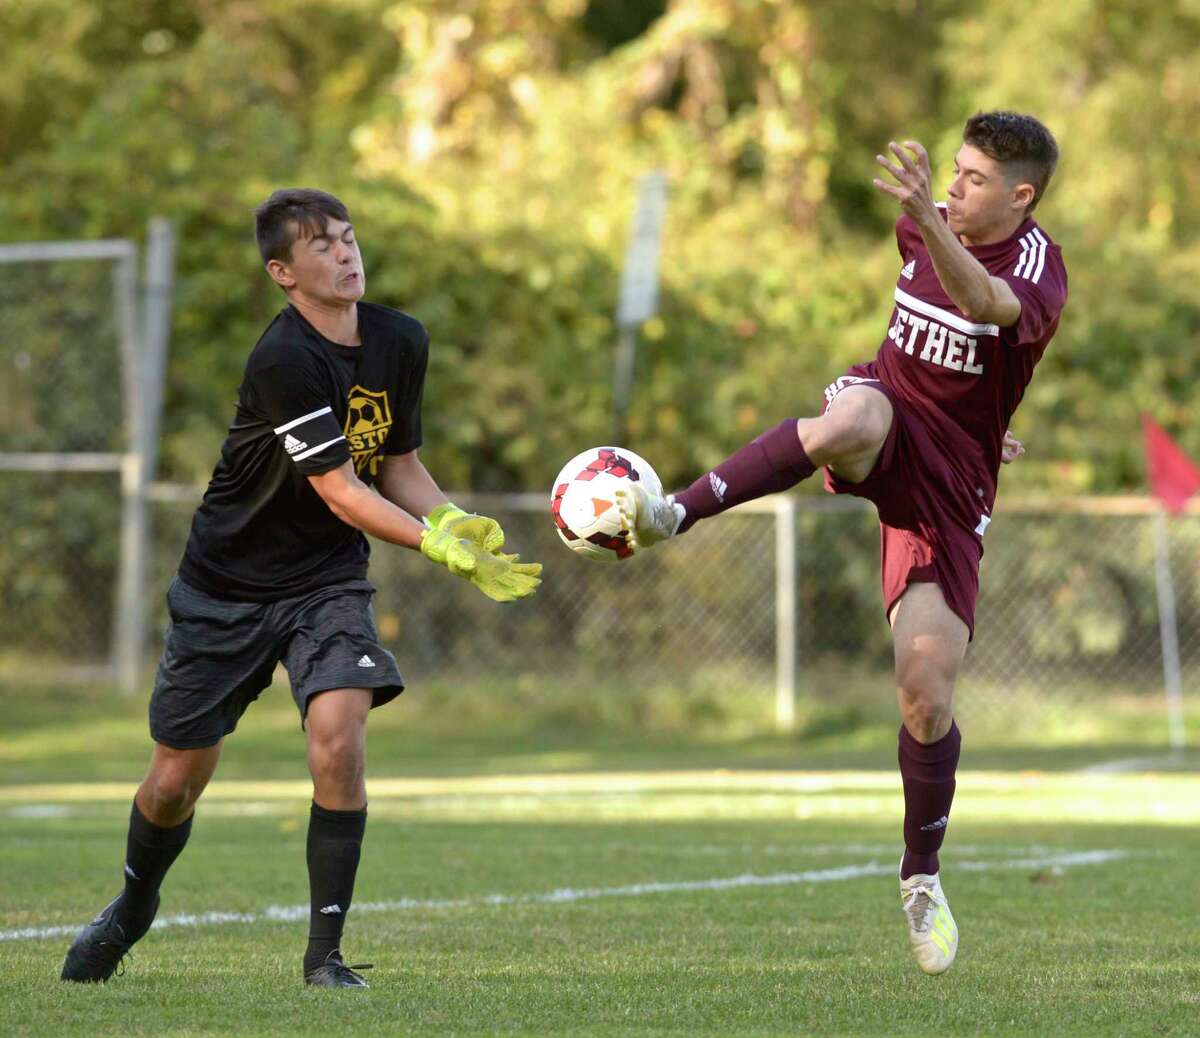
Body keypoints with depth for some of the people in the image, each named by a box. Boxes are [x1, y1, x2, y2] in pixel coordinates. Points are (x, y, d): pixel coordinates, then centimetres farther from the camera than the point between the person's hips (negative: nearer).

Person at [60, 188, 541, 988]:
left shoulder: (401, 342, -2)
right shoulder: (283, 361, -24)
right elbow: (340, 491, -26)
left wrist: (453, 518, -11)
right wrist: (442, 549, -34)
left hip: (327, 580, 3)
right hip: (226, 586, -3)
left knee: (339, 738, -22)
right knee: (177, 780, 6)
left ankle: (326, 954, -12)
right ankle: (134, 907, 39)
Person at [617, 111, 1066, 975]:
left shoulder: (1038, 269, -13)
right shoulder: (924, 228, 7)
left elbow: (984, 304, -39)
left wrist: (926, 217, -54)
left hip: (950, 481, -3)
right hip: (889, 427, 3)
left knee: (927, 693, -9)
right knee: (852, 417, -39)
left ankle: (922, 878, 13)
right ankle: (676, 513, -51)